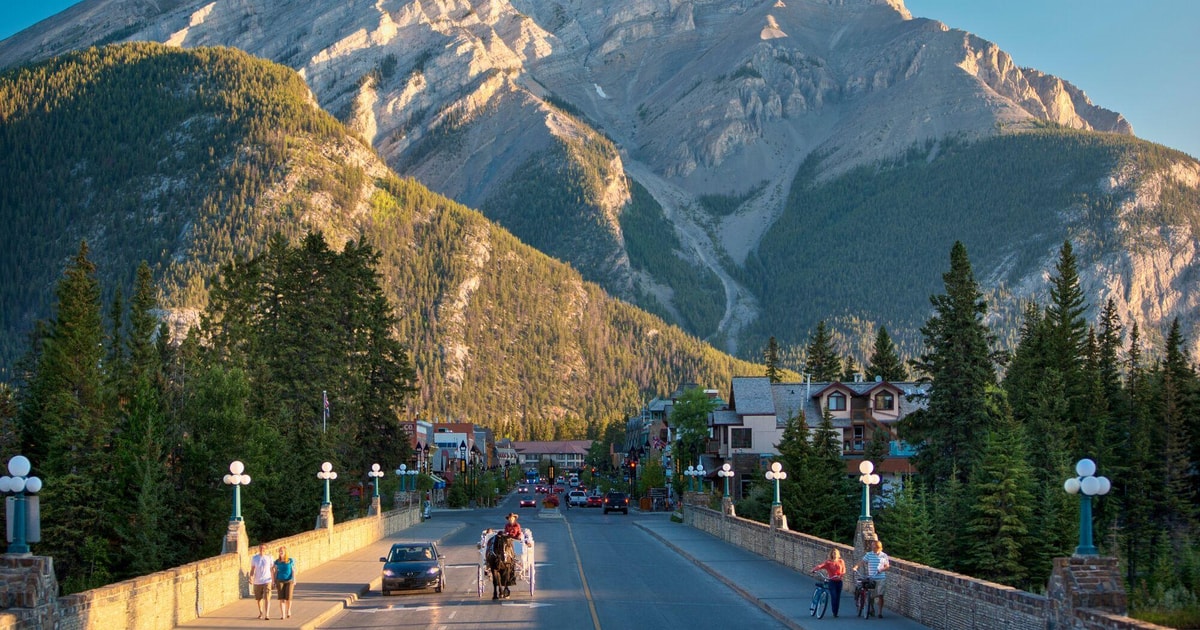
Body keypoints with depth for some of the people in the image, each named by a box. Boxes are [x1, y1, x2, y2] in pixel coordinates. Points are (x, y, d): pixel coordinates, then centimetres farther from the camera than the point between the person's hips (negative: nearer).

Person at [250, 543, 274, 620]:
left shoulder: (270, 558, -1)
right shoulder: (254, 558, 2)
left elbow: (272, 569, 7)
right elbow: (252, 569, 5)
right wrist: (251, 578, -10)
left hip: (267, 581, -2)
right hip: (257, 582, 2)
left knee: (267, 598, -13)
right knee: (259, 598, 13)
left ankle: (267, 614, -15)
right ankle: (261, 613, 32)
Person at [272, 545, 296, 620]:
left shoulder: (291, 560, -3)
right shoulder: (277, 561, 3)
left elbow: (293, 571, -3)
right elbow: (275, 571, 8)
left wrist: (294, 580, -13)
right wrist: (274, 581, 3)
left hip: (289, 581, -1)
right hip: (280, 581, 1)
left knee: (288, 597, -5)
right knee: (282, 598, -8)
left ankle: (288, 610, 25)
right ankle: (283, 615, -7)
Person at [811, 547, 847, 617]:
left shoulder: (841, 561, 6)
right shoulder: (828, 562, -4)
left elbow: (844, 570, 2)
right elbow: (820, 566, -18)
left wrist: (840, 575, -19)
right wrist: (814, 569, -37)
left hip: (839, 581, 3)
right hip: (832, 581, -3)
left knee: (838, 597, 5)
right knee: (833, 596, -12)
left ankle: (836, 612, 16)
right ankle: (834, 612, 0)